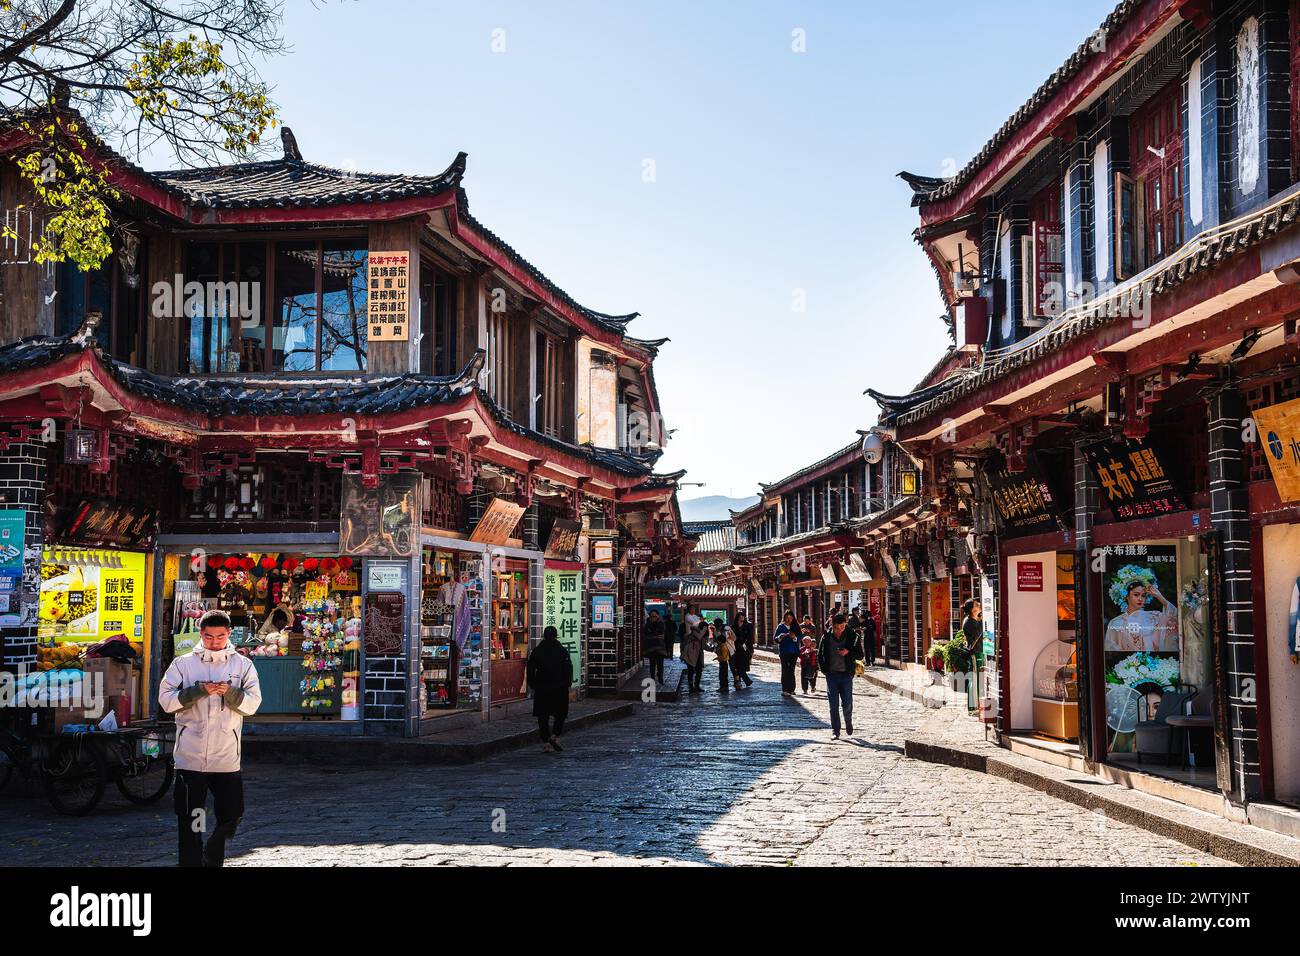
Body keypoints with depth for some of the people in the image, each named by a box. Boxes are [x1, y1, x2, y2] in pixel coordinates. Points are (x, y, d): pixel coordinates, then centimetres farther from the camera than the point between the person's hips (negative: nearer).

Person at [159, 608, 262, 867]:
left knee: (231, 816, 8)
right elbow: (166, 700, -4)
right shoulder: (183, 664, 4)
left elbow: (252, 704, -1)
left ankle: (213, 858, 33)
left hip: (227, 758, 1)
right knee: (190, 822, 3)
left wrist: (230, 692, -20)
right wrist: (200, 690, -17)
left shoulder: (243, 665, 6)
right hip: (190, 757, -1)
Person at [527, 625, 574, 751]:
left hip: (541, 689, 1)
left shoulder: (536, 651, 2)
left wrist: (533, 685, 12)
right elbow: (568, 669, -3)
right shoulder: (562, 651, -4)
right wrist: (567, 684, 8)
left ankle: (545, 742, 3)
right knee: (560, 714, 11)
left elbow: (530, 670, 3)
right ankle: (554, 736, -8)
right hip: (559, 689, -1)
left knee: (543, 717, 6)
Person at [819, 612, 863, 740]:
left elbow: (860, 655, 0)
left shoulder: (852, 637, -5)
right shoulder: (826, 637, -2)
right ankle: (835, 731, 8)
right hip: (832, 675, 1)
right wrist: (824, 670, 2)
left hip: (846, 674, -1)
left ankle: (848, 723, 32)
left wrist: (848, 652, -18)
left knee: (847, 704, 3)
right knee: (834, 705, 1)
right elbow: (820, 655, 10)